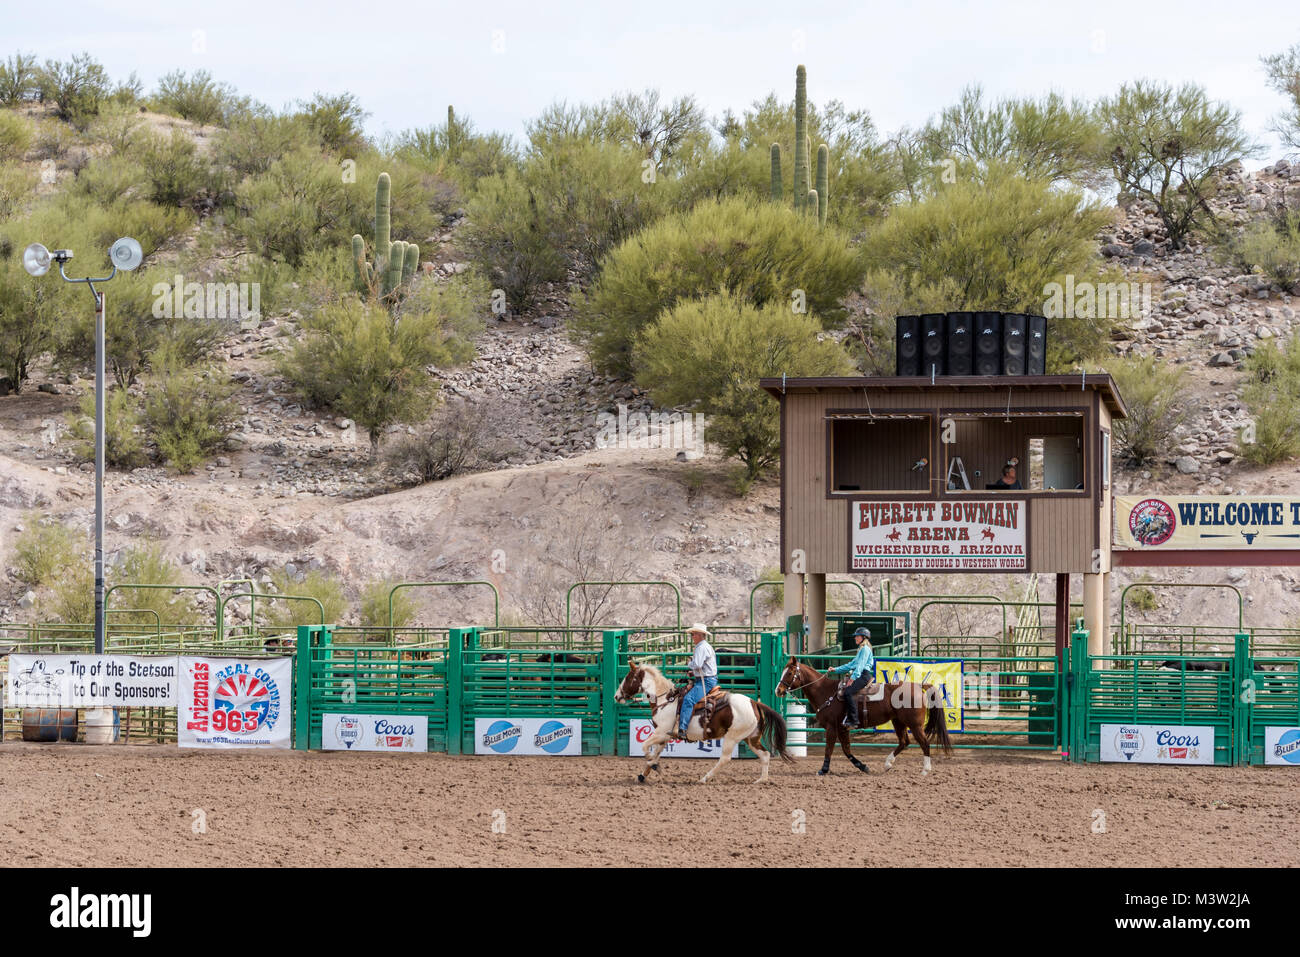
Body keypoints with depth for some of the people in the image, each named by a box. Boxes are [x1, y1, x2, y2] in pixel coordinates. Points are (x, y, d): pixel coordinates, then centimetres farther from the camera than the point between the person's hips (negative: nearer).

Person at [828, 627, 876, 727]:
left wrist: (853, 677, -25)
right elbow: (852, 664, 29)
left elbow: (860, 665, -16)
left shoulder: (865, 649, -6)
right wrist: (836, 670, 25)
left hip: (864, 675, -11)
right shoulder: (861, 649, 26)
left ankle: (853, 719, -32)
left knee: (848, 692, -27)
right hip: (860, 675, 11)